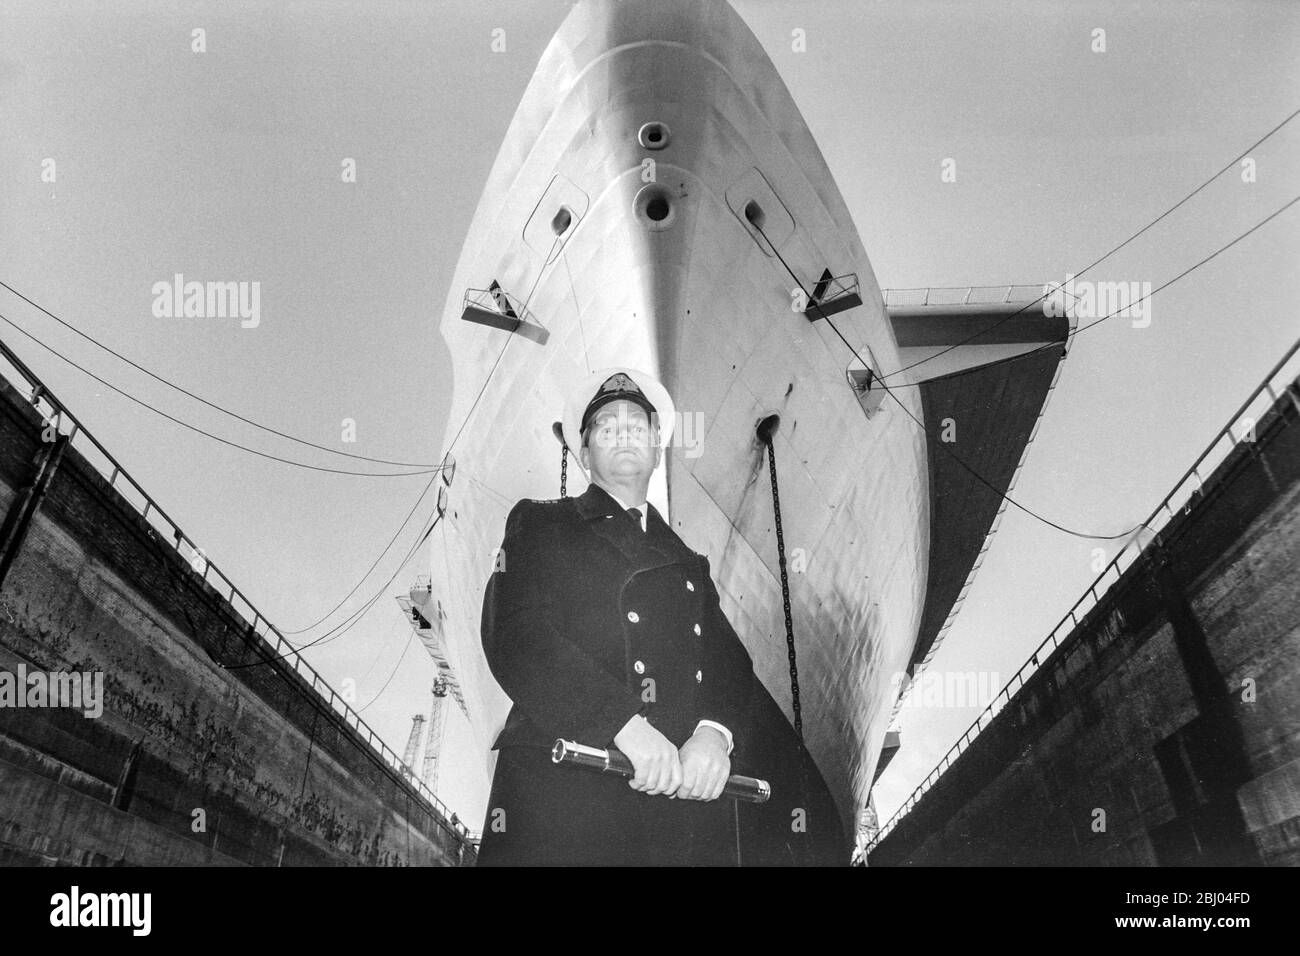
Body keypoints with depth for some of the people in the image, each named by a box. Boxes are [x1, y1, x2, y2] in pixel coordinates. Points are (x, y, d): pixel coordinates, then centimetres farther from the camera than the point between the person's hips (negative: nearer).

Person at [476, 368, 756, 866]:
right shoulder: (539, 524, 12)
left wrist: (714, 733, -11)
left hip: (688, 793, 3)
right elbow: (514, 635, -3)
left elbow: (730, 661, 13)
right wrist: (623, 723, -16)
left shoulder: (687, 561, 25)